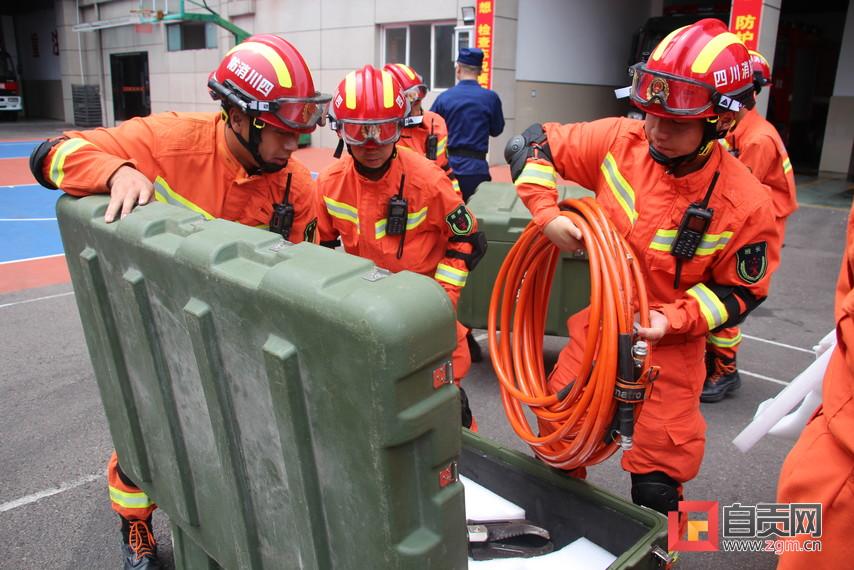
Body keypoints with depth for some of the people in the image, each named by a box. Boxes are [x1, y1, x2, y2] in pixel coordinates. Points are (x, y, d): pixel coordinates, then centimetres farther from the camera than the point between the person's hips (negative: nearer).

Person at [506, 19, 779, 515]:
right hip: (598, 324, 3)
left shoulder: (746, 203, -18)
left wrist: (675, 318, -21)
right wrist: (547, 211, -17)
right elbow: (538, 144, -3)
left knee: (658, 477, 8)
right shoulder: (621, 140, -13)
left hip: (669, 346, -2)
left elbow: (742, 291, -7)